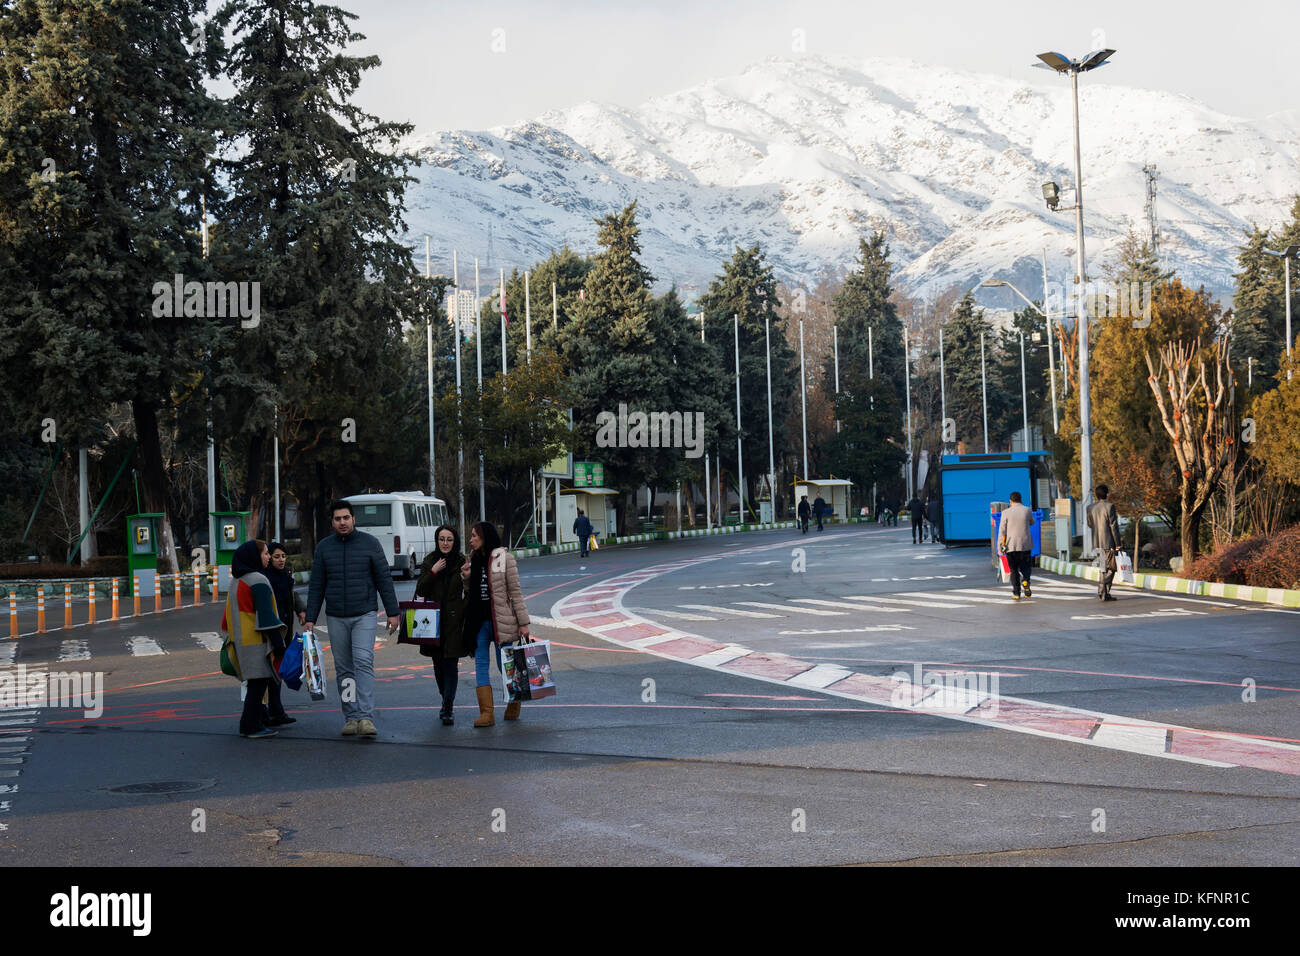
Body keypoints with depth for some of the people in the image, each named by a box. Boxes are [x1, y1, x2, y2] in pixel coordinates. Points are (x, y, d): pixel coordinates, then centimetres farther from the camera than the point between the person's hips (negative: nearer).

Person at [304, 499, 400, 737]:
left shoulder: (369, 543, 1)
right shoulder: (324, 548, 7)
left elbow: (384, 579, 3)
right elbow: (316, 586, 9)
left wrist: (392, 612, -1)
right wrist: (310, 618, 4)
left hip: (364, 615, -3)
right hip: (336, 619, 3)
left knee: (364, 662, -16)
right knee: (343, 670, 4)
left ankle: (366, 717, -21)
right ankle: (351, 718, 10)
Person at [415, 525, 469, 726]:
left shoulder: (461, 562, 0)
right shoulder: (429, 561, 7)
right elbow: (420, 591, -1)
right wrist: (433, 572, -10)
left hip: (454, 620, -3)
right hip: (433, 619, 3)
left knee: (451, 663, -9)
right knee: (438, 663, 10)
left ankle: (448, 709, -9)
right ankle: (447, 702, 28)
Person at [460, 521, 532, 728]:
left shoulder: (504, 558, -5)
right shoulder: (474, 560, 12)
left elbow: (515, 592, -5)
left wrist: (523, 622, -8)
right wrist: (466, 578, -2)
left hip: (500, 620, -5)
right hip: (479, 621, 6)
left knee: (505, 665, 3)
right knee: (481, 665, -1)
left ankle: (514, 705, 25)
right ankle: (486, 713, -2)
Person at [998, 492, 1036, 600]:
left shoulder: (1006, 513, -3)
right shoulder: (1028, 511, 2)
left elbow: (1002, 531, -5)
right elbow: (1032, 523, 21)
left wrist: (1002, 545, -1)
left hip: (1011, 546, -1)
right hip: (1025, 545, 1)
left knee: (1014, 570, 7)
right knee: (1025, 566, 13)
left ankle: (1016, 592, 3)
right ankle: (1025, 580, -17)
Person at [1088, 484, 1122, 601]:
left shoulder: (1090, 508, 5)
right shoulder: (1109, 506, -11)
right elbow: (1113, 525, -11)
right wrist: (1117, 543, -8)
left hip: (1097, 542, 6)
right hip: (1108, 543, -6)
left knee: (1104, 568, 15)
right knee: (1110, 568, 1)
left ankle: (1104, 593, 15)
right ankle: (1102, 591, -10)